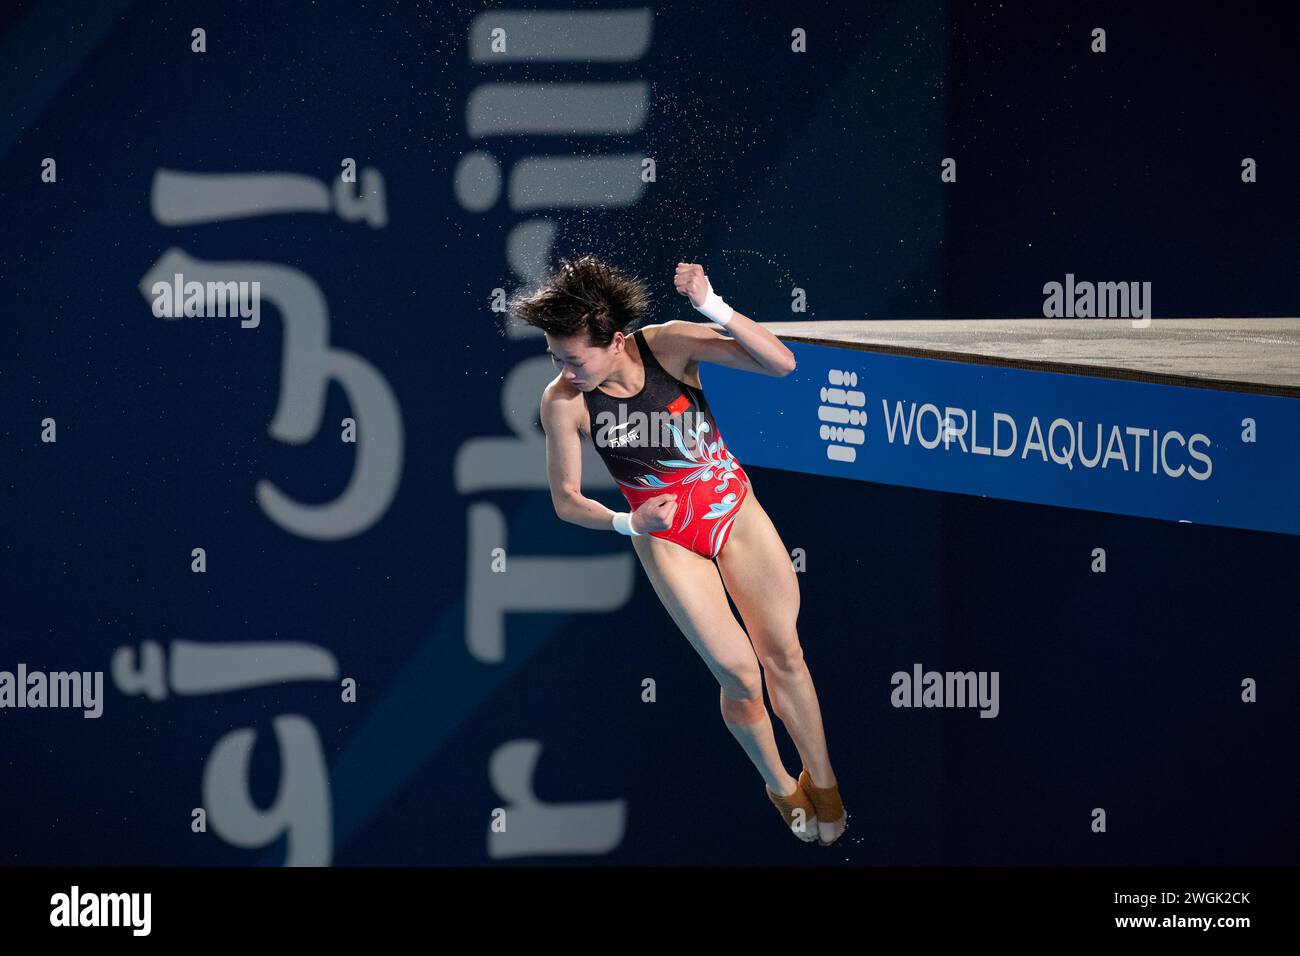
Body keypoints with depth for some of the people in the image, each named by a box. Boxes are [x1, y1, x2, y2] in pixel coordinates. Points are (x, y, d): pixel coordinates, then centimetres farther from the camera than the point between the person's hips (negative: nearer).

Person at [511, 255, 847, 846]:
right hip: (668, 541, -1)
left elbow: (780, 363, -26)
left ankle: (821, 781, 27)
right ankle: (778, 785, 23)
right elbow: (565, 500, -8)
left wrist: (712, 307, -38)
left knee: (784, 654, 7)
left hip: (736, 513, 1)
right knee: (739, 675, -3)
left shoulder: (668, 344, -21)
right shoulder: (562, 403, -20)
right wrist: (626, 522, -27)